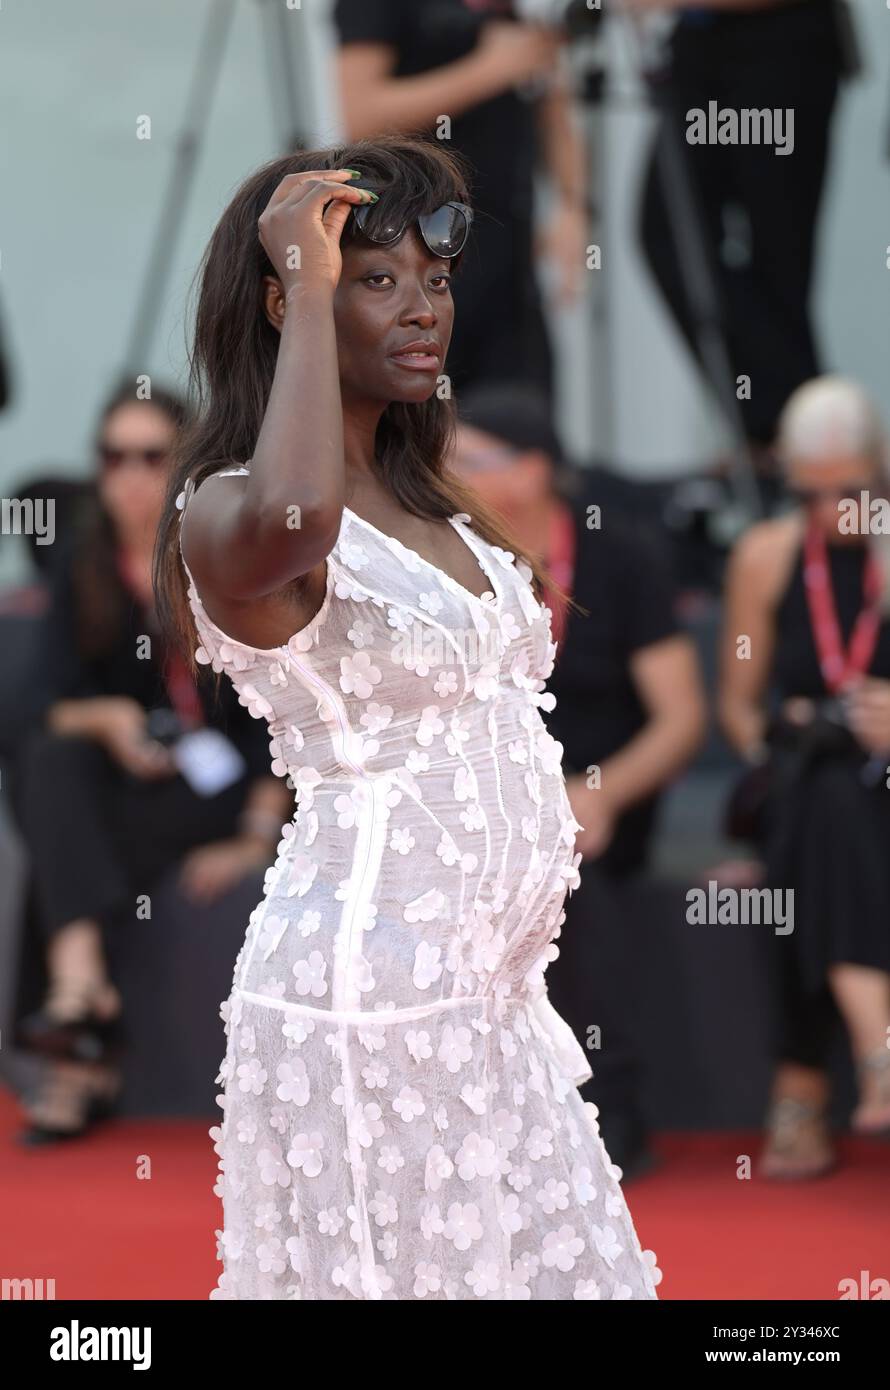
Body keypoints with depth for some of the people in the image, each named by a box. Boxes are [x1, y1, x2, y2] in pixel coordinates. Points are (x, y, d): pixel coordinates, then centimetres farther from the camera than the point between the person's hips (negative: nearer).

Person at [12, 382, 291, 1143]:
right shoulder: (83, 560, 3)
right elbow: (62, 704, 1)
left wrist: (257, 837, -16)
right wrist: (106, 720, -22)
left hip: (230, 778, -3)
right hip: (127, 769, 3)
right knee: (47, 757, -29)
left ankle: (84, 1049, -33)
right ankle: (83, 980, -48)